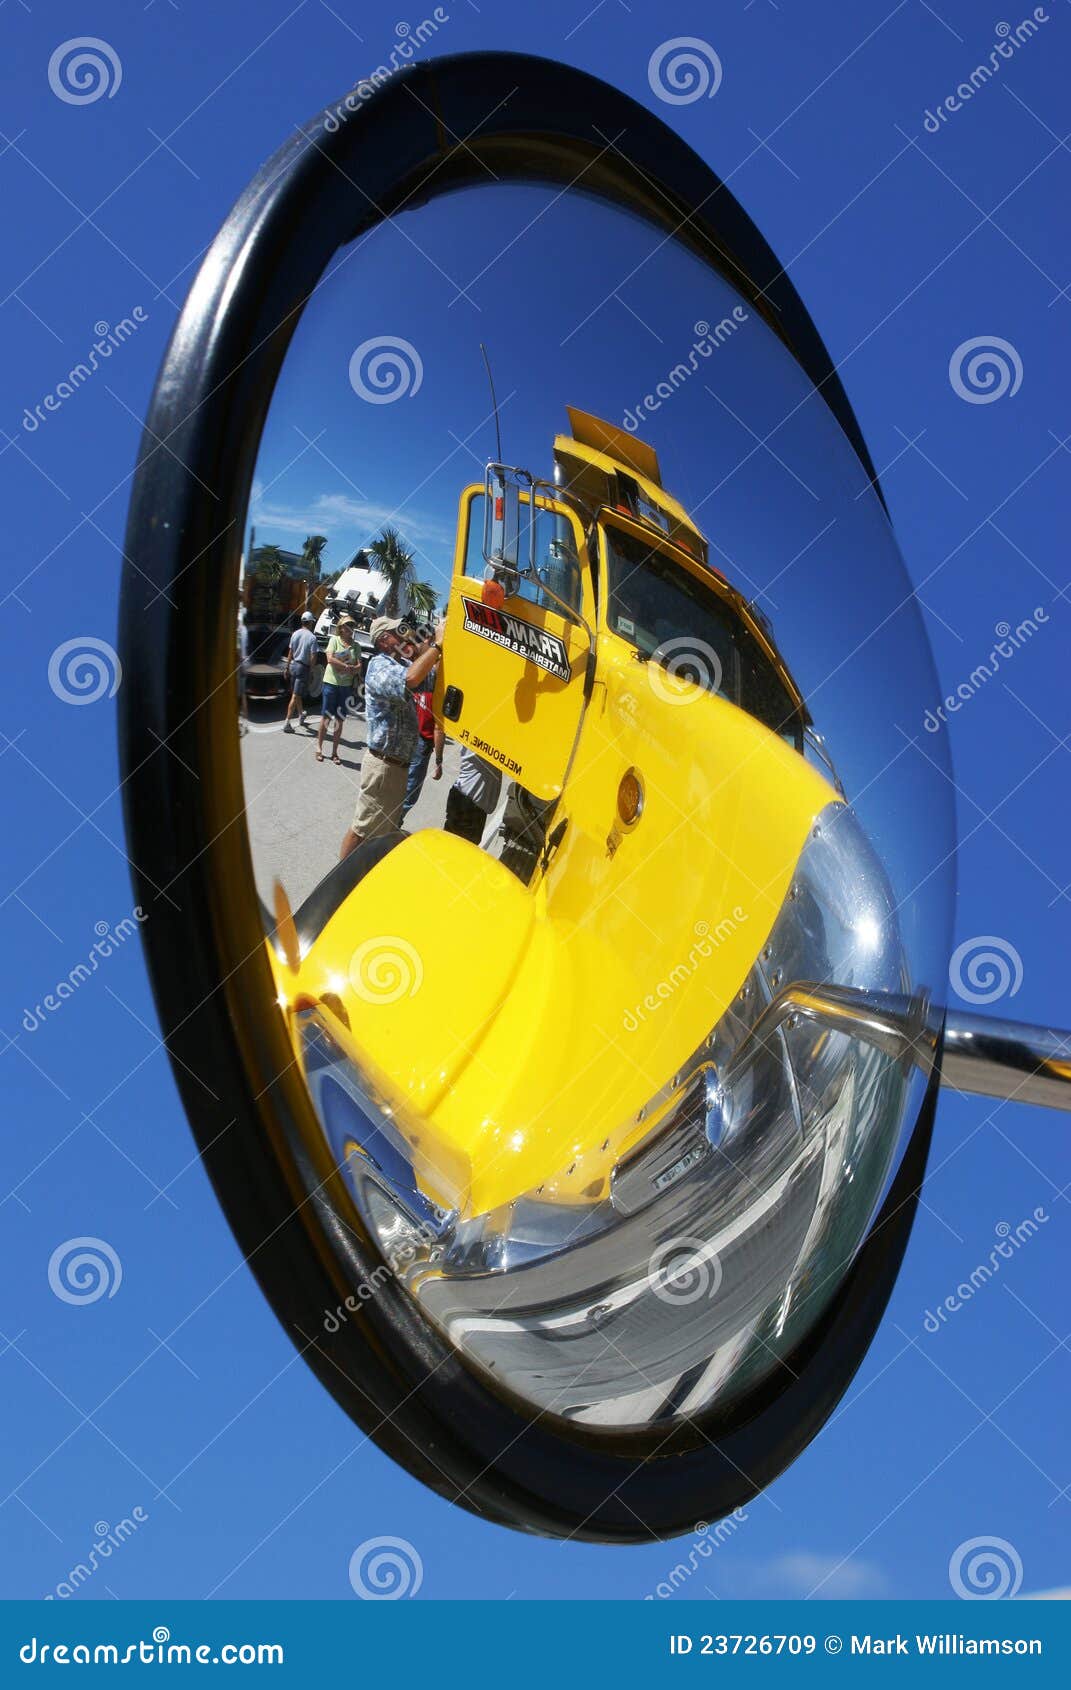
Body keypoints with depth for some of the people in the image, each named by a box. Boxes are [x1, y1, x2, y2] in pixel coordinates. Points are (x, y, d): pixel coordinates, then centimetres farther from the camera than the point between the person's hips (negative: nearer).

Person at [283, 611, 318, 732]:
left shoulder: (295, 634, 3)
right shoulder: (312, 637, -14)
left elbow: (290, 653, 8)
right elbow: (312, 656, -15)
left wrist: (287, 668, 15)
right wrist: (311, 672, -6)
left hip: (293, 665, 6)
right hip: (303, 668, -6)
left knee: (297, 694, 22)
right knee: (295, 696, -6)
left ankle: (301, 716, 39)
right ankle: (287, 723, -9)